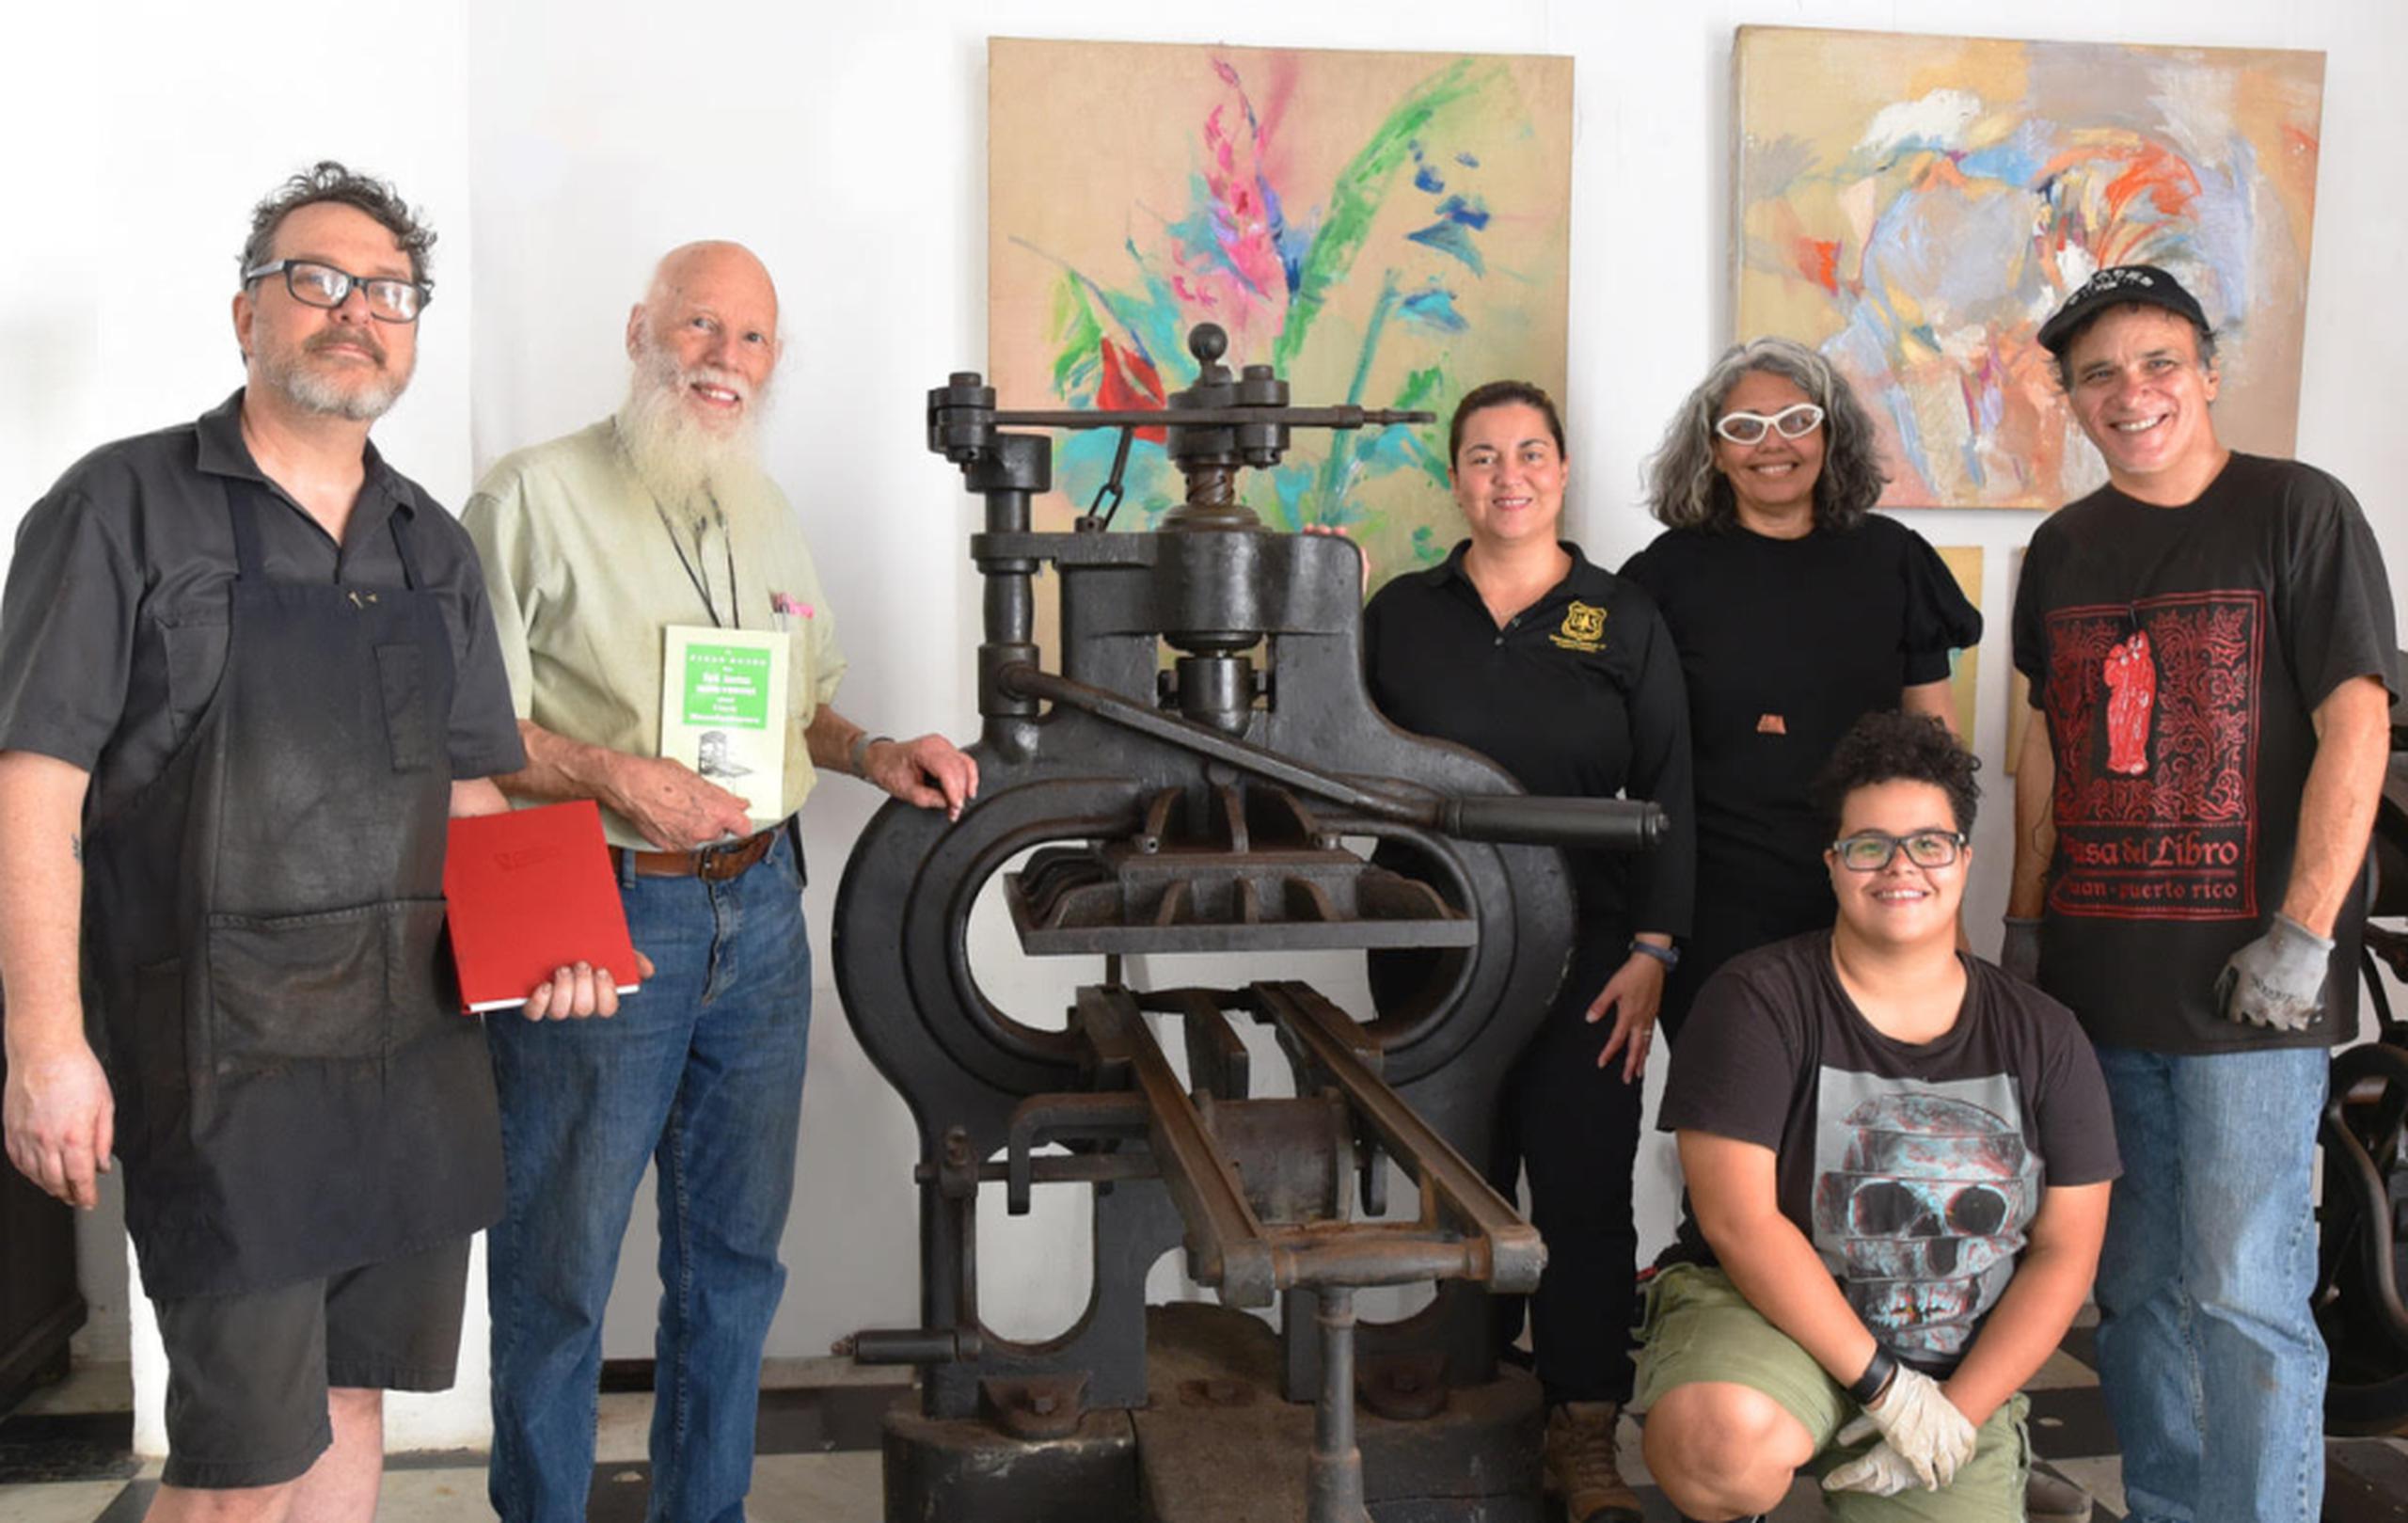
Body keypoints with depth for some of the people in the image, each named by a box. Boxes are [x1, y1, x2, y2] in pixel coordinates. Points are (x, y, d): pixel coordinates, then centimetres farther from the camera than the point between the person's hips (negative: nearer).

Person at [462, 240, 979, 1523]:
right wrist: (609, 774, -24)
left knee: (735, 1252, 15)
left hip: (759, 904, 6)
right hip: (599, 916, -6)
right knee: (557, 1268, 3)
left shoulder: (766, 511, 15)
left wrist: (874, 757, 5)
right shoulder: (535, 495, -7)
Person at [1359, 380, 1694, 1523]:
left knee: (1584, 1192, 0)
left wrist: (1652, 951, -6)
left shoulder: (1623, 622, 5)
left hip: (1584, 960, -1)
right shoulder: (1401, 614, 8)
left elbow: (1668, 796, 3)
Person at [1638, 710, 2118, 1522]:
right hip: (1766, 1319, -4)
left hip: (1961, 1374, 4)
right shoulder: (1758, 999, -8)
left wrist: (1957, 1414, -7)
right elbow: (1738, 1220, -14)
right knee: (1723, 1443, -36)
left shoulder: (2042, 1040, 5)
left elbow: (2065, 1249, 4)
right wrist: (1884, 1385, -16)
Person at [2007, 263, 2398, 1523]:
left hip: (2244, 984, -5)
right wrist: (2024, 923, 12)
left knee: (2241, 1298, -5)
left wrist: (2303, 935, -16)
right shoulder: (2063, 548, 12)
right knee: (2135, 1291, 13)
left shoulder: (2299, 511, -3)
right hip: (2095, 978, 5)